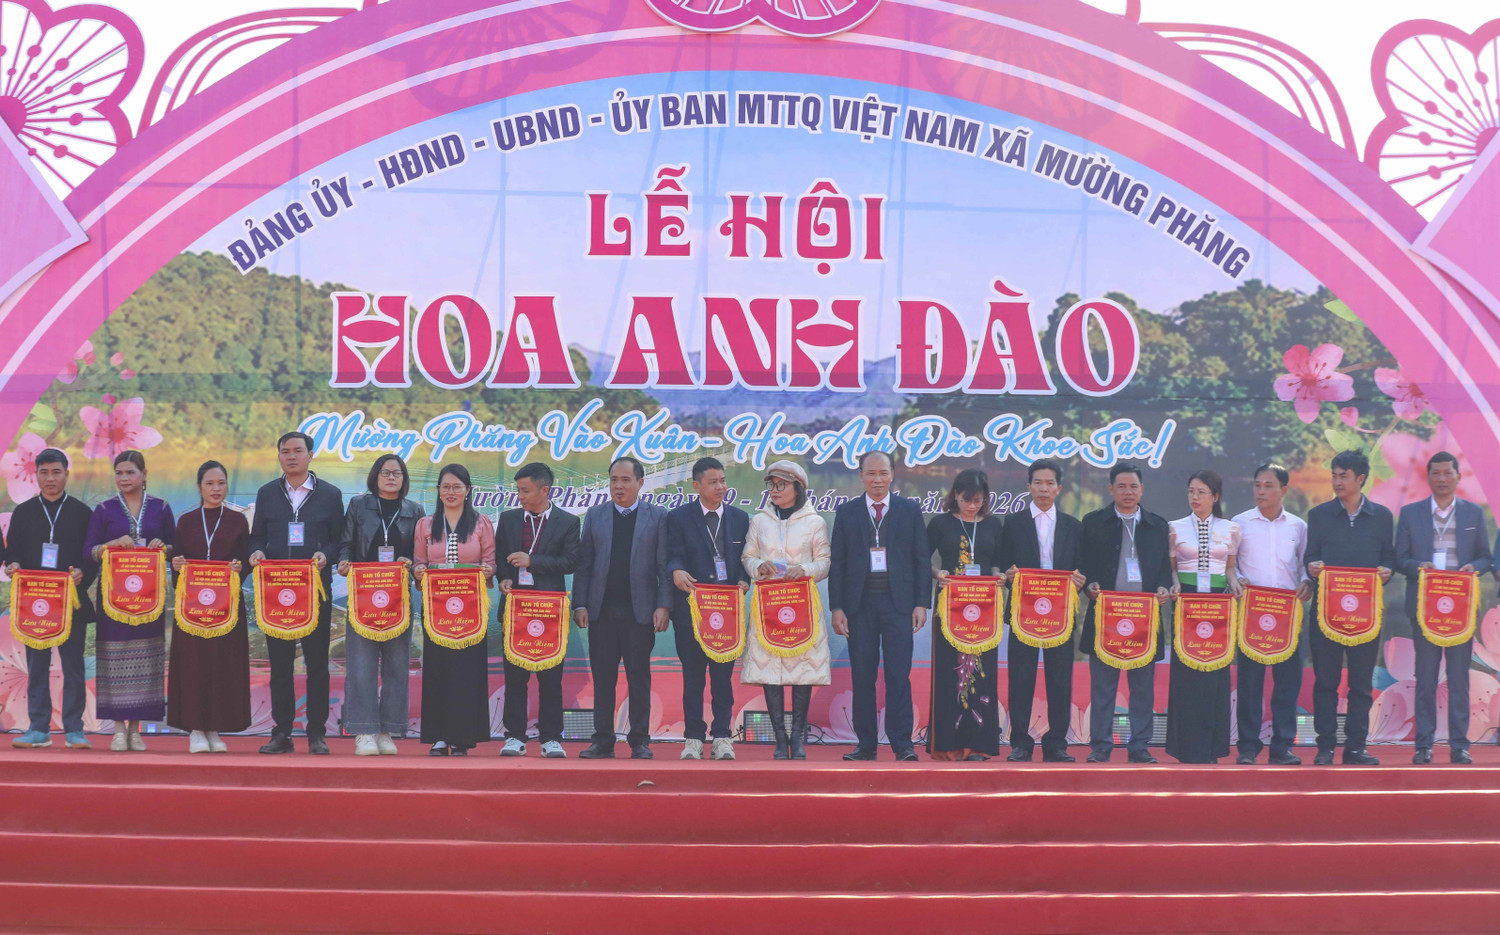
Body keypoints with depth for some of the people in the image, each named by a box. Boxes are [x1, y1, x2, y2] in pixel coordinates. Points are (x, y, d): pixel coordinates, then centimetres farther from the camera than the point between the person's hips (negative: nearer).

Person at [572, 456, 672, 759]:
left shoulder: (657, 516, 5)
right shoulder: (595, 515, 11)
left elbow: (664, 566, 1)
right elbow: (583, 564, 9)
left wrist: (663, 606, -7)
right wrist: (579, 605, 0)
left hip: (640, 610, -2)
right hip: (601, 610, 2)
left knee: (639, 677, 3)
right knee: (603, 677, 5)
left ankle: (640, 742, 11)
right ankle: (603, 740, 13)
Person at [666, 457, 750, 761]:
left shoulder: (740, 518, 12)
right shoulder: (678, 517, 3)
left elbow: (745, 558, 11)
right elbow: (674, 554, -6)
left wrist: (743, 581, -9)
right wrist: (677, 571, -28)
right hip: (691, 608, -2)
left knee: (723, 675, 4)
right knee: (693, 676, 4)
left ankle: (722, 738, 9)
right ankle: (693, 738, 10)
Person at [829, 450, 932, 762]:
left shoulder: (910, 510, 7)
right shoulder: (846, 513, 9)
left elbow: (922, 559, 5)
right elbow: (837, 563, 7)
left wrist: (921, 604, -2)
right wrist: (836, 607, -1)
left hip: (898, 602, -1)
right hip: (859, 604, 1)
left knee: (899, 675, -5)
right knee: (862, 677, 5)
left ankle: (902, 744, 0)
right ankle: (866, 744, 12)